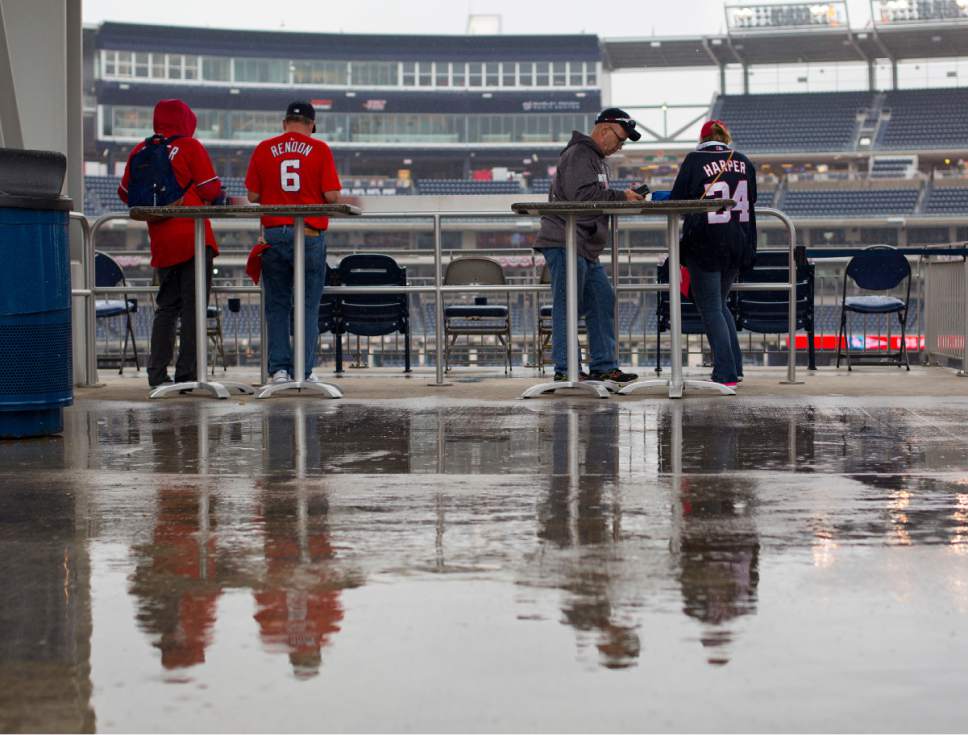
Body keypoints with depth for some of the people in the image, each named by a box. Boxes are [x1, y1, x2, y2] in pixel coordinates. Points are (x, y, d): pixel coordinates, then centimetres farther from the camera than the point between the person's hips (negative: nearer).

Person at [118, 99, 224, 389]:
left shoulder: (140, 151, 7)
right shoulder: (190, 147, -5)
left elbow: (126, 194, 15)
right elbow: (211, 192, -7)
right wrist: (224, 199, 14)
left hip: (161, 242, 4)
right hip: (193, 237, -4)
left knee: (166, 306, 14)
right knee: (193, 305, -1)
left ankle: (157, 373, 8)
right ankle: (187, 373, -4)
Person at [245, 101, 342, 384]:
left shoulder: (263, 149, 3)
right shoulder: (319, 149, -3)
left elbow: (253, 196, 3)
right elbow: (332, 196, -7)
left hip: (274, 233, 1)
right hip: (311, 235, -1)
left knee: (277, 306, 9)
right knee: (308, 306, 5)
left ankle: (279, 368, 5)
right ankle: (304, 371, 2)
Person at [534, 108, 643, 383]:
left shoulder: (597, 158, 24)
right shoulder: (579, 155, -10)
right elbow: (582, 195, -23)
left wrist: (625, 198, 10)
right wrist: (620, 197, -16)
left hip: (585, 248, 11)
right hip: (564, 244, -11)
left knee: (602, 301, 9)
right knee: (568, 307, -8)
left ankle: (603, 366, 13)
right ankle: (565, 369, -6)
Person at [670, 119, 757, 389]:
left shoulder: (695, 160, -8)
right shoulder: (743, 162, 6)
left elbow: (676, 201, -5)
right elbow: (750, 202, 17)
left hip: (705, 244, -5)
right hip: (738, 244, 5)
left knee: (711, 308, 1)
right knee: (719, 303, 20)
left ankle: (726, 374, -5)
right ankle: (735, 367, 15)